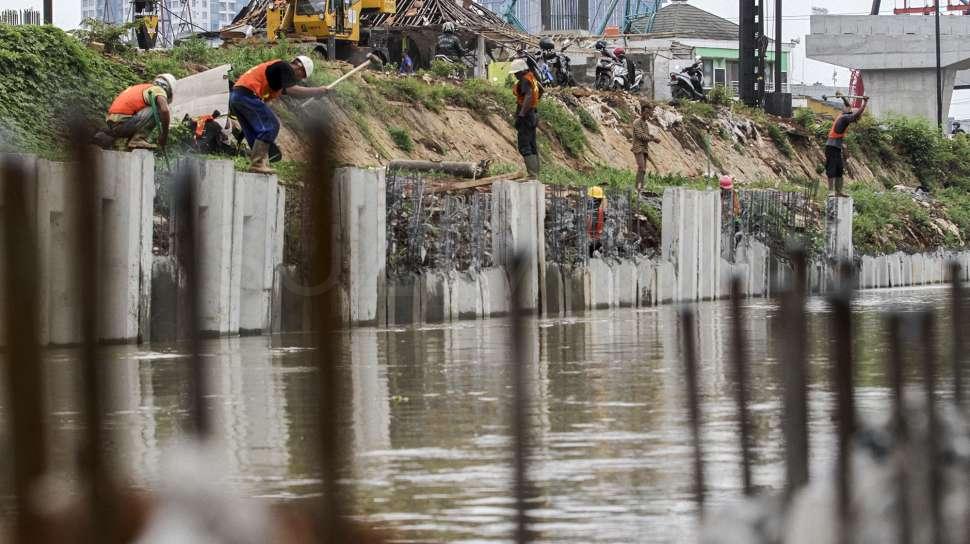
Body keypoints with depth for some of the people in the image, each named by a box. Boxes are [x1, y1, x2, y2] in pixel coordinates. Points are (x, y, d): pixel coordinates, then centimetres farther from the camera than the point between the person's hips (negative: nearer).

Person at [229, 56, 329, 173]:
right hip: (247, 94, -10)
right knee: (270, 126, -10)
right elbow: (291, 90, -17)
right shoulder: (285, 68, -2)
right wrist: (318, 90, -10)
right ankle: (257, 163, -15)